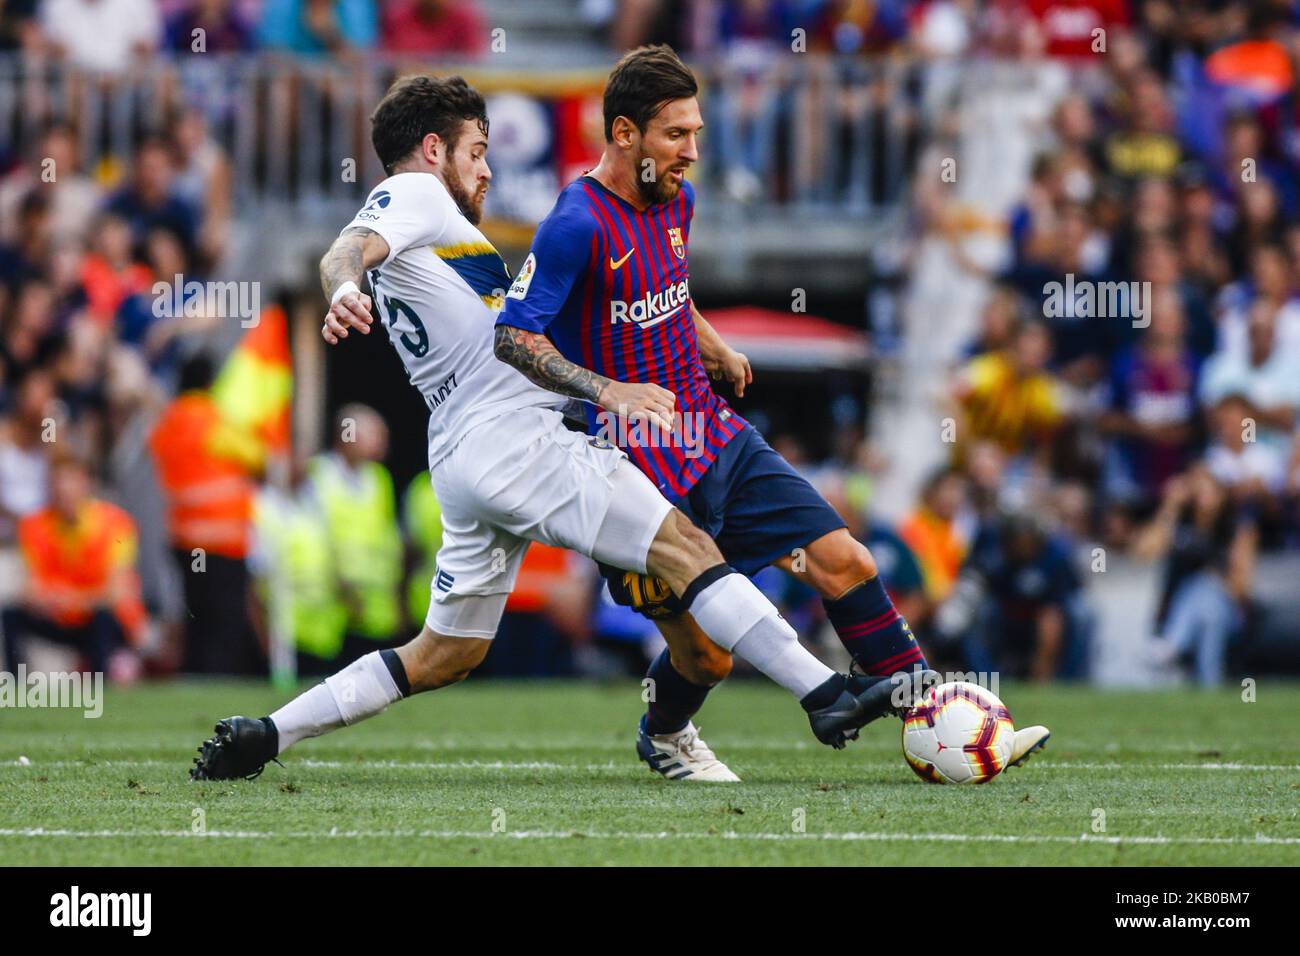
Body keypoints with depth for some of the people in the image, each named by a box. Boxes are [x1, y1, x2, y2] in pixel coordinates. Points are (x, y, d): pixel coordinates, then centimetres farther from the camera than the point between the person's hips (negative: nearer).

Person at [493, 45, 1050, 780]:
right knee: (706, 655, -3)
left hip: (720, 441, 7)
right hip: (643, 471, -7)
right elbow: (513, 338, -22)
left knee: (846, 563, -4)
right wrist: (608, 391, -32)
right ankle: (665, 736, 31)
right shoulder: (578, 226, -19)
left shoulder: (677, 201, 8)